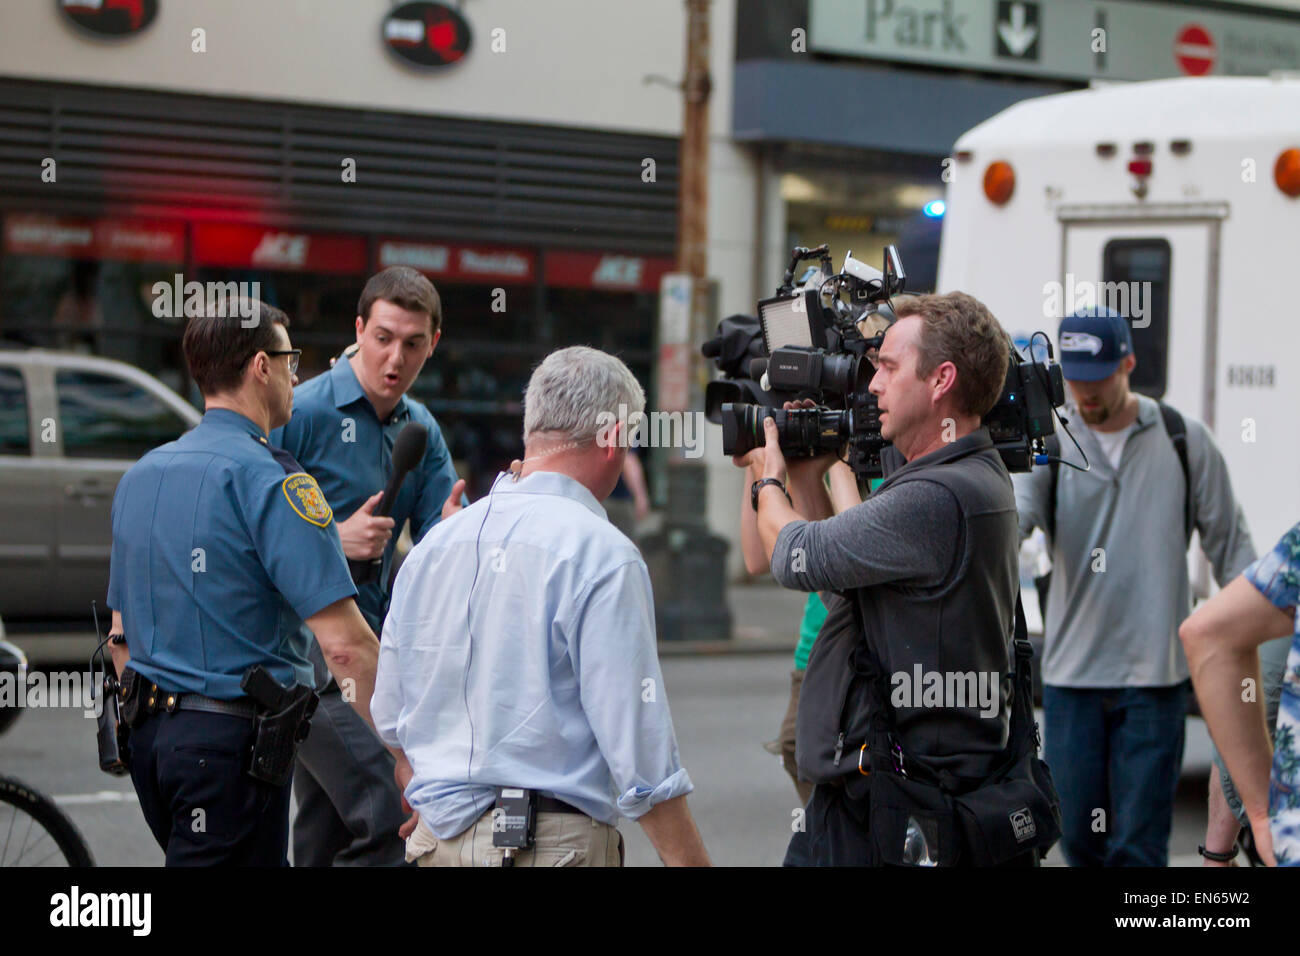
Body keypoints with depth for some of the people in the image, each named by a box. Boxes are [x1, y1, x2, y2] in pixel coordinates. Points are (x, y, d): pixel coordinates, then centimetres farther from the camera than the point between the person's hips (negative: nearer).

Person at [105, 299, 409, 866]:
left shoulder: (140, 476, 12)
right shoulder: (270, 482, -13)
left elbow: (121, 637, 19)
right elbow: (344, 643, -19)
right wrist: (404, 758, -14)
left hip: (150, 733, 9)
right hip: (232, 740, -9)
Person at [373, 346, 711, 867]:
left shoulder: (432, 544, 9)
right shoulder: (601, 554, -11)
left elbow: (389, 718, 17)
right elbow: (640, 749, -15)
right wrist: (690, 859, -10)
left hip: (436, 837, 7)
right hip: (554, 842, -7)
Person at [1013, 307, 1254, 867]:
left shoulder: (1184, 442, 3)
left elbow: (1230, 543, 8)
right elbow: (1014, 512, -15)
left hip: (1155, 677, -2)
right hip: (1071, 674, 2)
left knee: (1139, 844, -4)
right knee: (1078, 835, 6)